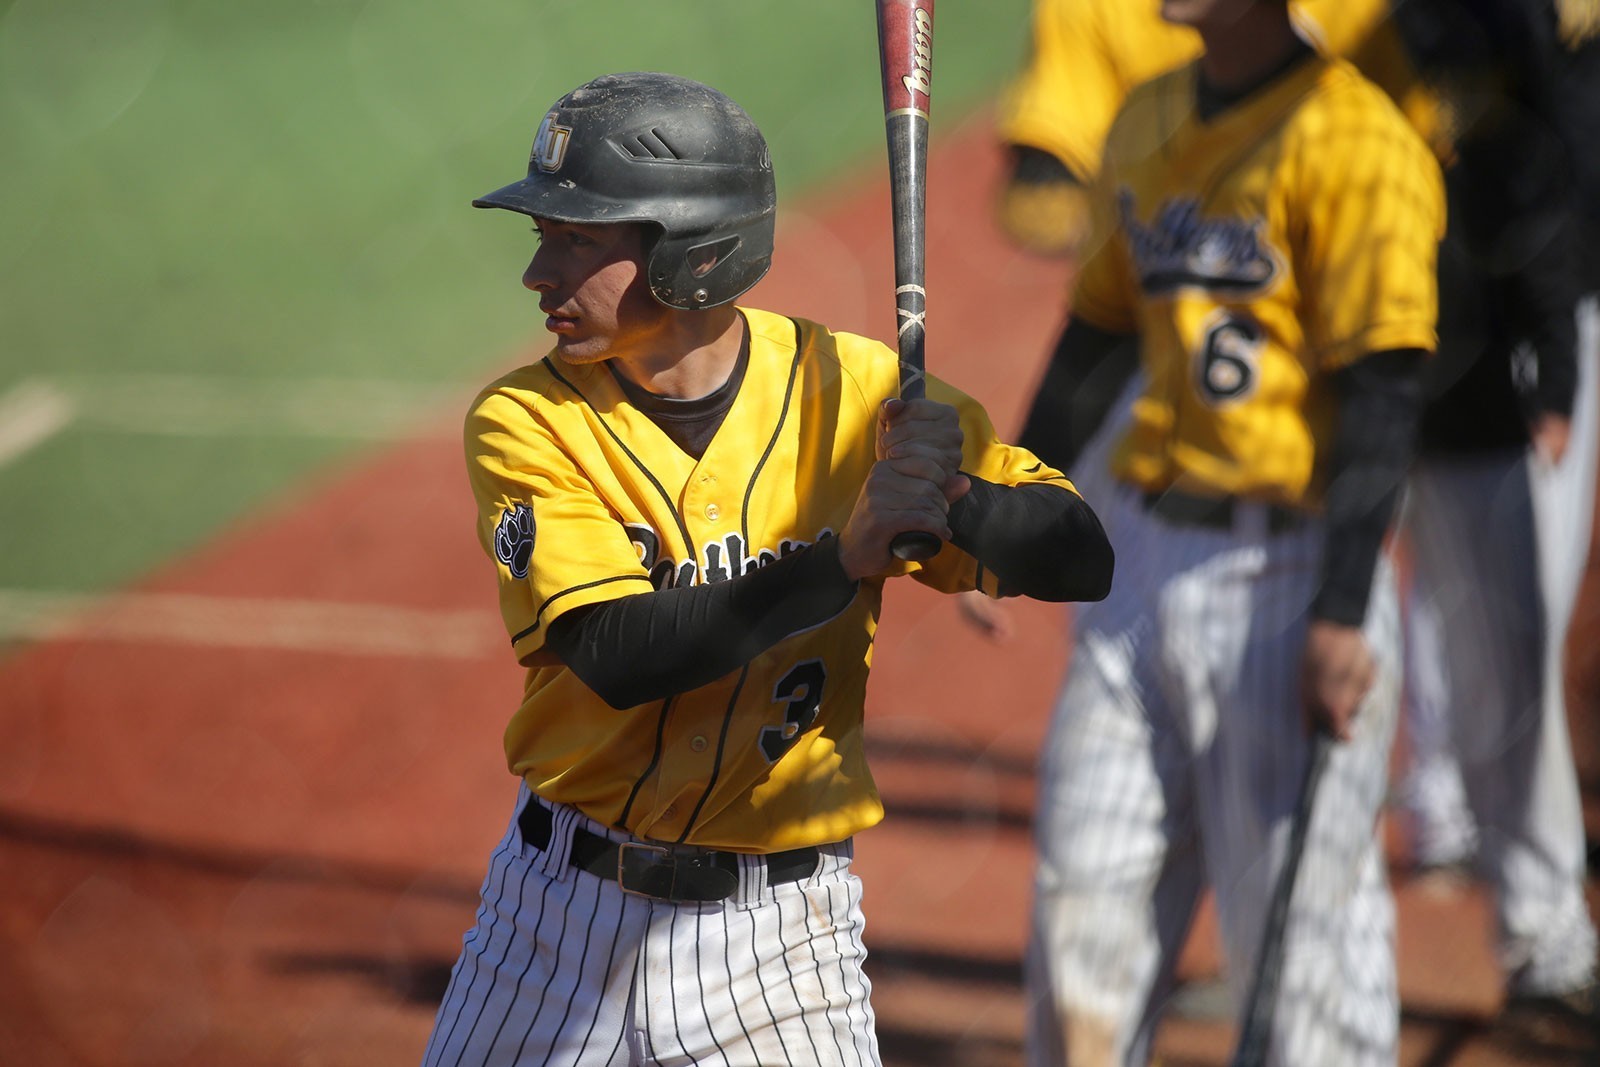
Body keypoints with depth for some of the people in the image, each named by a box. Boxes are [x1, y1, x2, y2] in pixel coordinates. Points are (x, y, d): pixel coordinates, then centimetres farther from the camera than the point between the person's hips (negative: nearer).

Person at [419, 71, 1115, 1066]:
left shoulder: (854, 391, -7)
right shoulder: (527, 422, -9)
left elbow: (1084, 562, -8)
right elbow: (617, 656, -22)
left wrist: (954, 499, -28)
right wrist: (844, 558, -31)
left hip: (781, 936, -1)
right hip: (566, 908, 1)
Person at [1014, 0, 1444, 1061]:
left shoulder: (1349, 139, -12)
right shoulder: (1147, 121, 12)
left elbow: (1383, 393, -17)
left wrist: (1341, 616, -21)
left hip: (1286, 568, -7)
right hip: (1140, 558, 7)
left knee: (1299, 914, -1)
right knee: (1084, 882, 10)